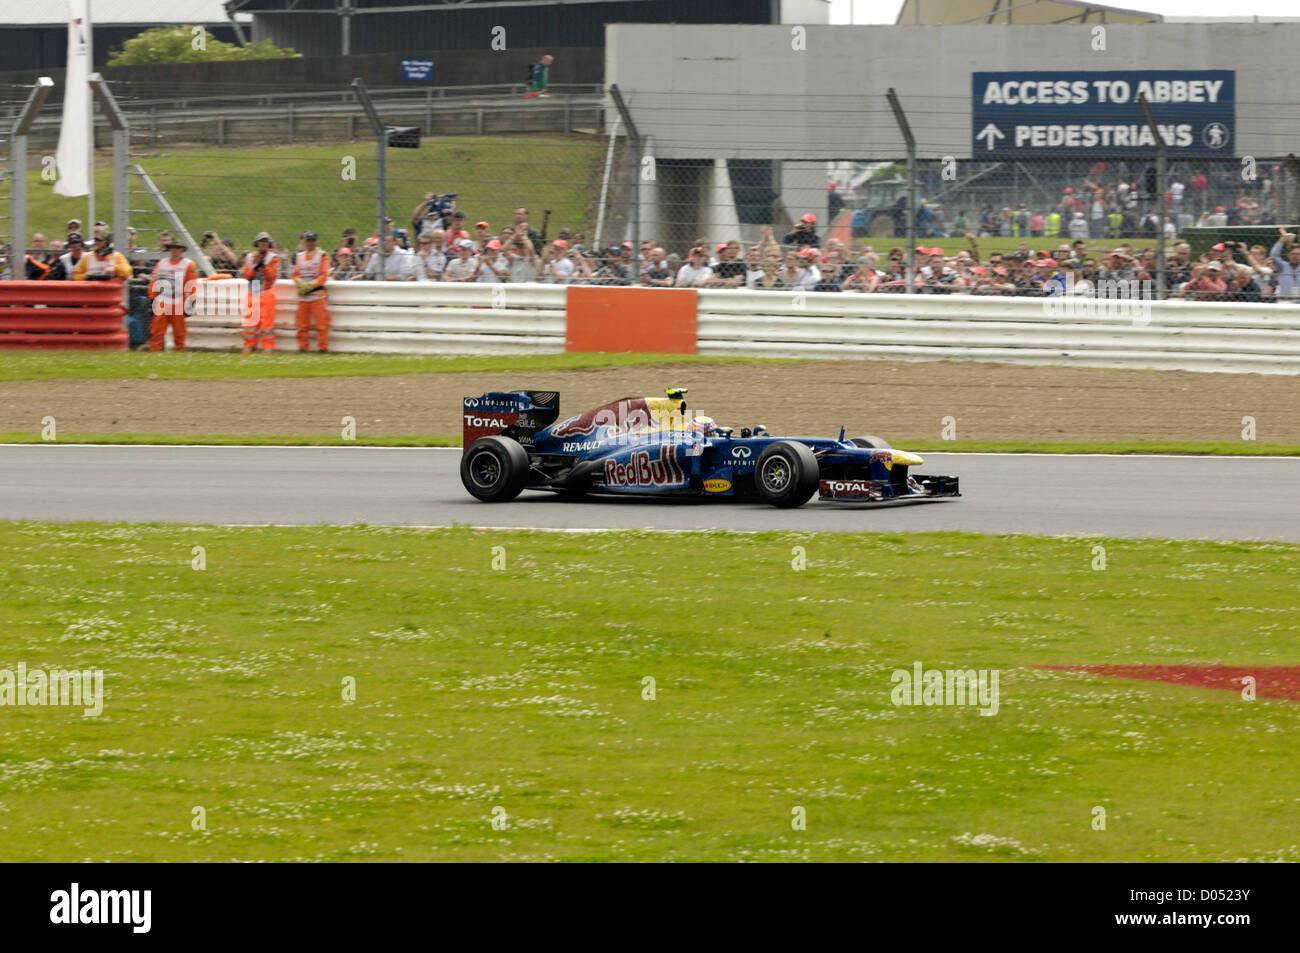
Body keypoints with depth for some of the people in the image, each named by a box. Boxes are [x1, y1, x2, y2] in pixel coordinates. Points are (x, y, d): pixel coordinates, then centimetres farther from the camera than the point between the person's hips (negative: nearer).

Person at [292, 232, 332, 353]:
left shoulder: (322, 255, 3)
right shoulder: (299, 256, 16)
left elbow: (324, 275, -4)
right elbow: (295, 275, 12)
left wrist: (311, 285, -15)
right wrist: (301, 284, -8)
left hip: (317, 293, -4)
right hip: (302, 295, 4)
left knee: (321, 323, -7)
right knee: (302, 324, 4)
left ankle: (323, 347, -3)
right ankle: (303, 347, 11)